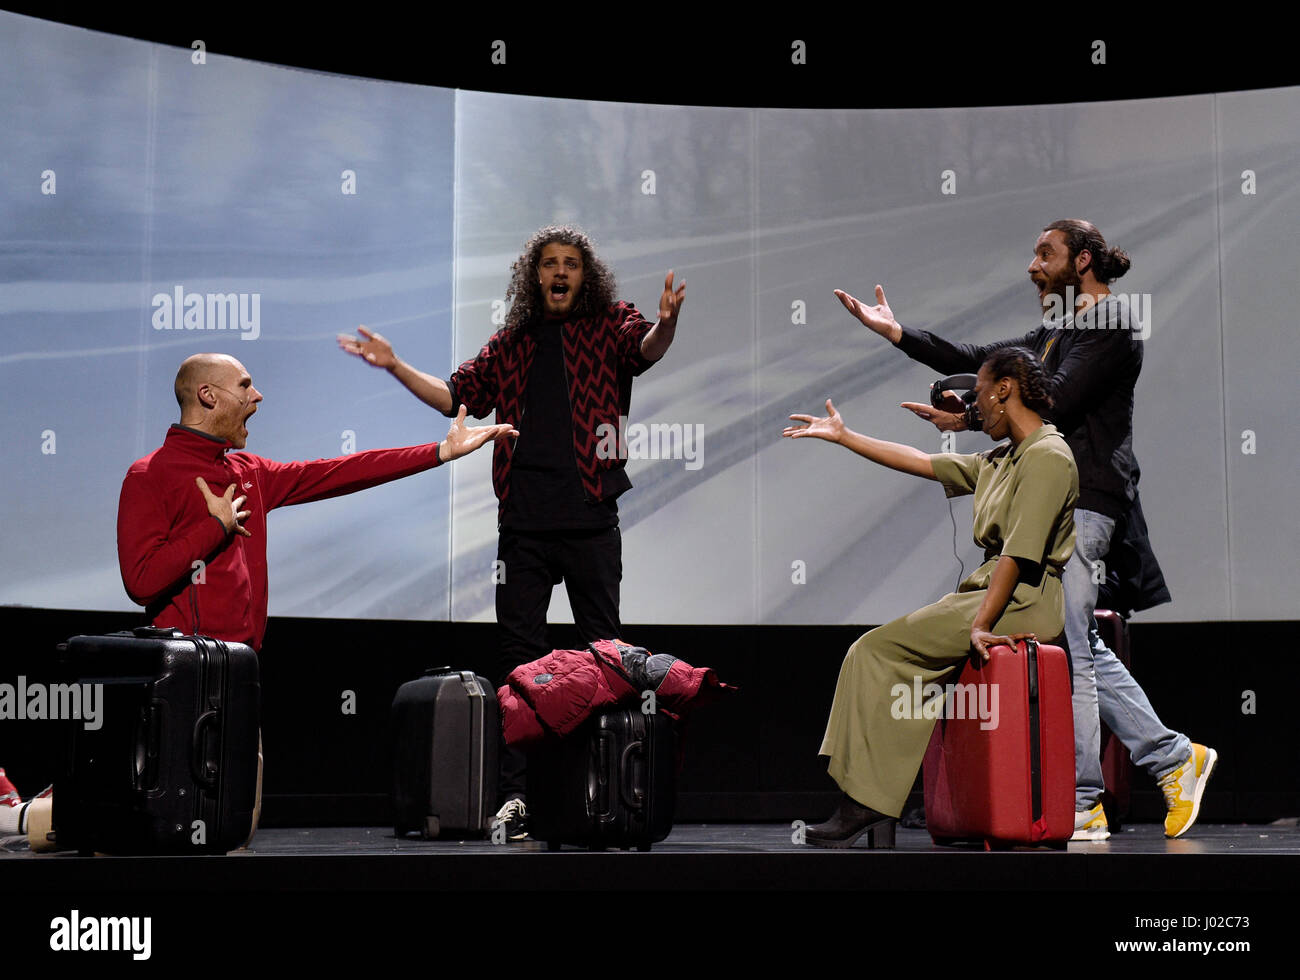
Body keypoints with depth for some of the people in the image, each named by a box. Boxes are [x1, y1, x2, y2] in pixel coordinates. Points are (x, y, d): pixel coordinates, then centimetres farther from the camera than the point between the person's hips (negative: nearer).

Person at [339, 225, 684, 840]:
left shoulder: (609, 325, 6)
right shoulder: (512, 343, 16)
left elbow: (646, 348, -15)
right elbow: (454, 395, 21)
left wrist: (666, 324, -37)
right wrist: (395, 366, 11)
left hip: (589, 517, -3)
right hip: (523, 518, 3)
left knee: (603, 646, 2)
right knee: (519, 650, 1)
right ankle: (513, 792, 3)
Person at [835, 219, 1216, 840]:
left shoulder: (1111, 322, -6)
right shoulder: (1057, 332, 22)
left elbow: (1055, 404, -16)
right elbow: (979, 363, 19)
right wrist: (895, 333, 12)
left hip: (1083, 501, -10)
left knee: (1063, 648, -10)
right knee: (1079, 648, 10)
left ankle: (1078, 805, -6)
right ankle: (1174, 758, 18)